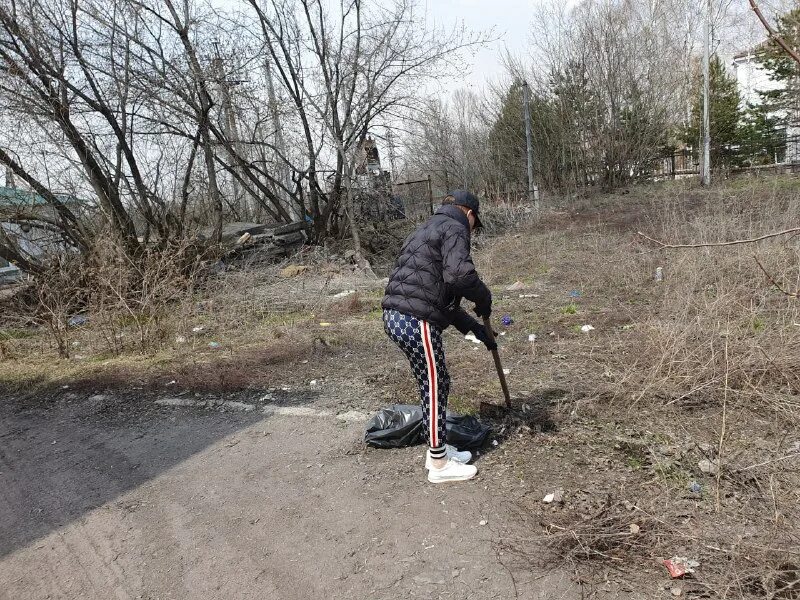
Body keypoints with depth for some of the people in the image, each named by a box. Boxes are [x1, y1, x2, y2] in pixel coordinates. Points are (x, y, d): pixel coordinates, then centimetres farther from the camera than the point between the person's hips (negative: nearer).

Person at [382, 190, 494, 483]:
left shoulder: (428, 230, 28)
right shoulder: (454, 228, -3)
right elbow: (459, 274, -23)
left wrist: (473, 326, 27)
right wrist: (484, 298, -3)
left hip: (396, 315, 10)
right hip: (415, 321, -10)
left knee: (438, 384, 20)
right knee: (434, 389, 3)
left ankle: (438, 449, 33)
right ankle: (439, 465, 17)